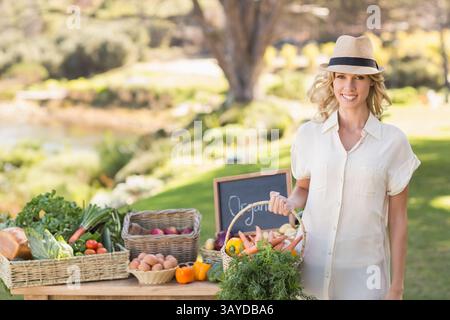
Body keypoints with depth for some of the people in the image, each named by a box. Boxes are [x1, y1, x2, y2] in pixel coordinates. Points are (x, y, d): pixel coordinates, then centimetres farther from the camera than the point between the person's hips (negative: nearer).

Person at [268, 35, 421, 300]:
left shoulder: (393, 141, -4)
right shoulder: (309, 134, 1)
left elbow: (397, 220, -1)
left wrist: (397, 286, -1)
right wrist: (288, 204, -7)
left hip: (364, 273, -1)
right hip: (312, 268, 2)